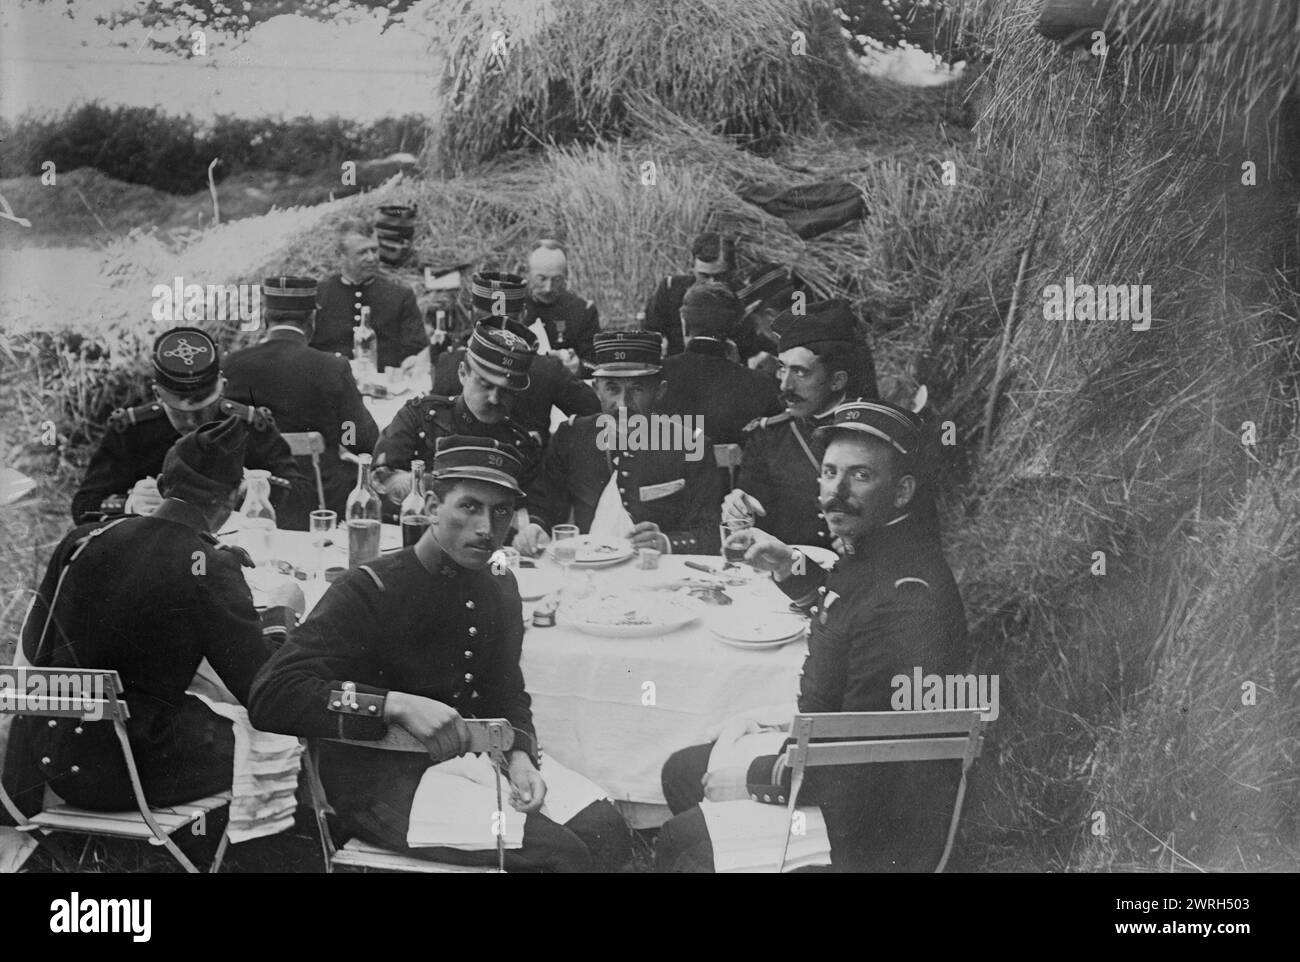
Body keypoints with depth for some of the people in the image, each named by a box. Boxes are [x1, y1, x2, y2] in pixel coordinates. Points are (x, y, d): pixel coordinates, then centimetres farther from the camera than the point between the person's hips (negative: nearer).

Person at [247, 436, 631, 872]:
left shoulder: (498, 586, 10)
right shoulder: (368, 591, -13)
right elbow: (270, 697, -21)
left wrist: (520, 754, -5)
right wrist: (396, 706, -31)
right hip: (379, 781, -7)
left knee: (605, 830, -9)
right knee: (552, 849, -23)